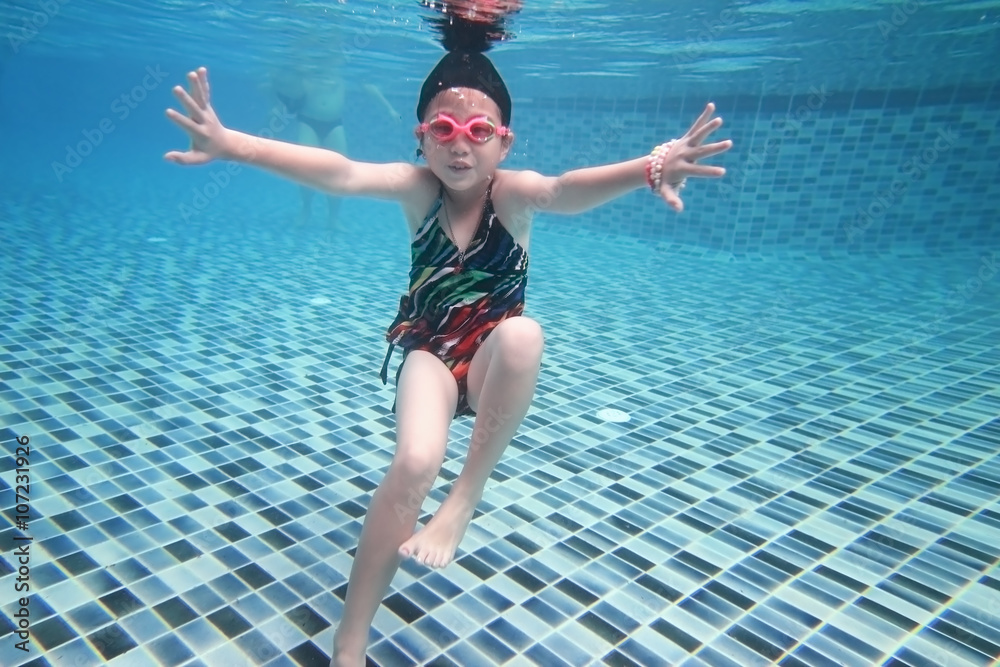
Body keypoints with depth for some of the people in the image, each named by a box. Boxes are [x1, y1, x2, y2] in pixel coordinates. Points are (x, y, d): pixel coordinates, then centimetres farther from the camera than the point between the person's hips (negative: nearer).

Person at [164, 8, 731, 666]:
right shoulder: (419, 187, -10)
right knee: (415, 461, -27)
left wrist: (648, 168, -57)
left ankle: (466, 497, -18)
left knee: (523, 334, -34)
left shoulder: (511, 191, -13)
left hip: (493, 358, 0)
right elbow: (341, 173, -28)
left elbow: (565, 190, -35)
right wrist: (232, 144, -45)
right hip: (429, 351, 0)